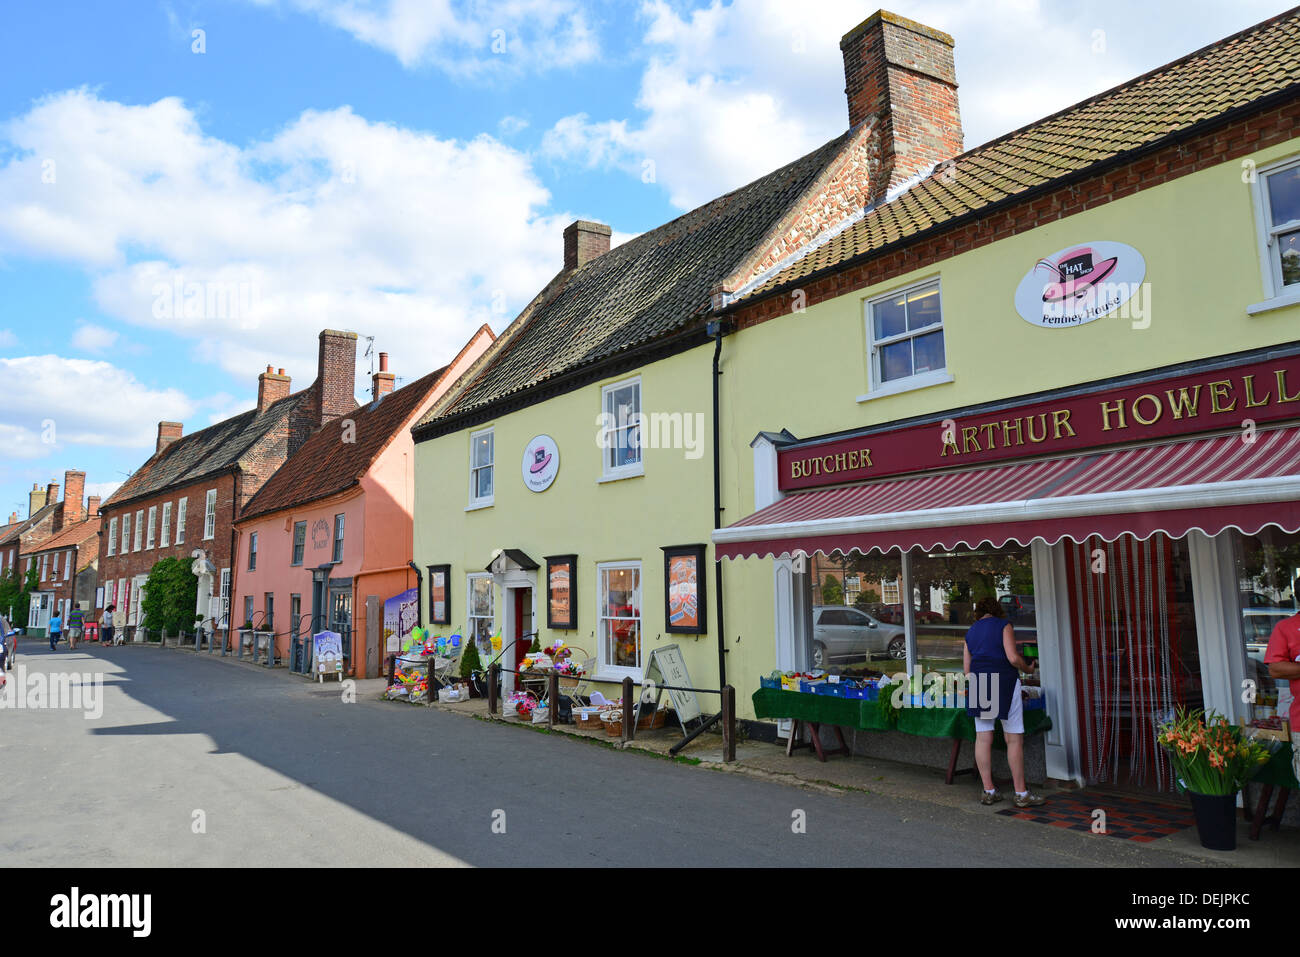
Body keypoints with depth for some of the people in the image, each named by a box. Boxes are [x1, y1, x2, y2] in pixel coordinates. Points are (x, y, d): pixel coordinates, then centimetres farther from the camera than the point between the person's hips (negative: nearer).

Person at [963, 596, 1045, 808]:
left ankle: (988, 791, 8)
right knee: (1014, 739, 0)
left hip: (979, 685, 5)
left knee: (983, 738, 5)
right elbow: (1013, 657, -12)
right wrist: (1028, 668, 7)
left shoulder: (970, 632, 14)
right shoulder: (1003, 625, -1)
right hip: (1003, 682, -5)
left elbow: (967, 668, 12)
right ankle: (1021, 794, 2)